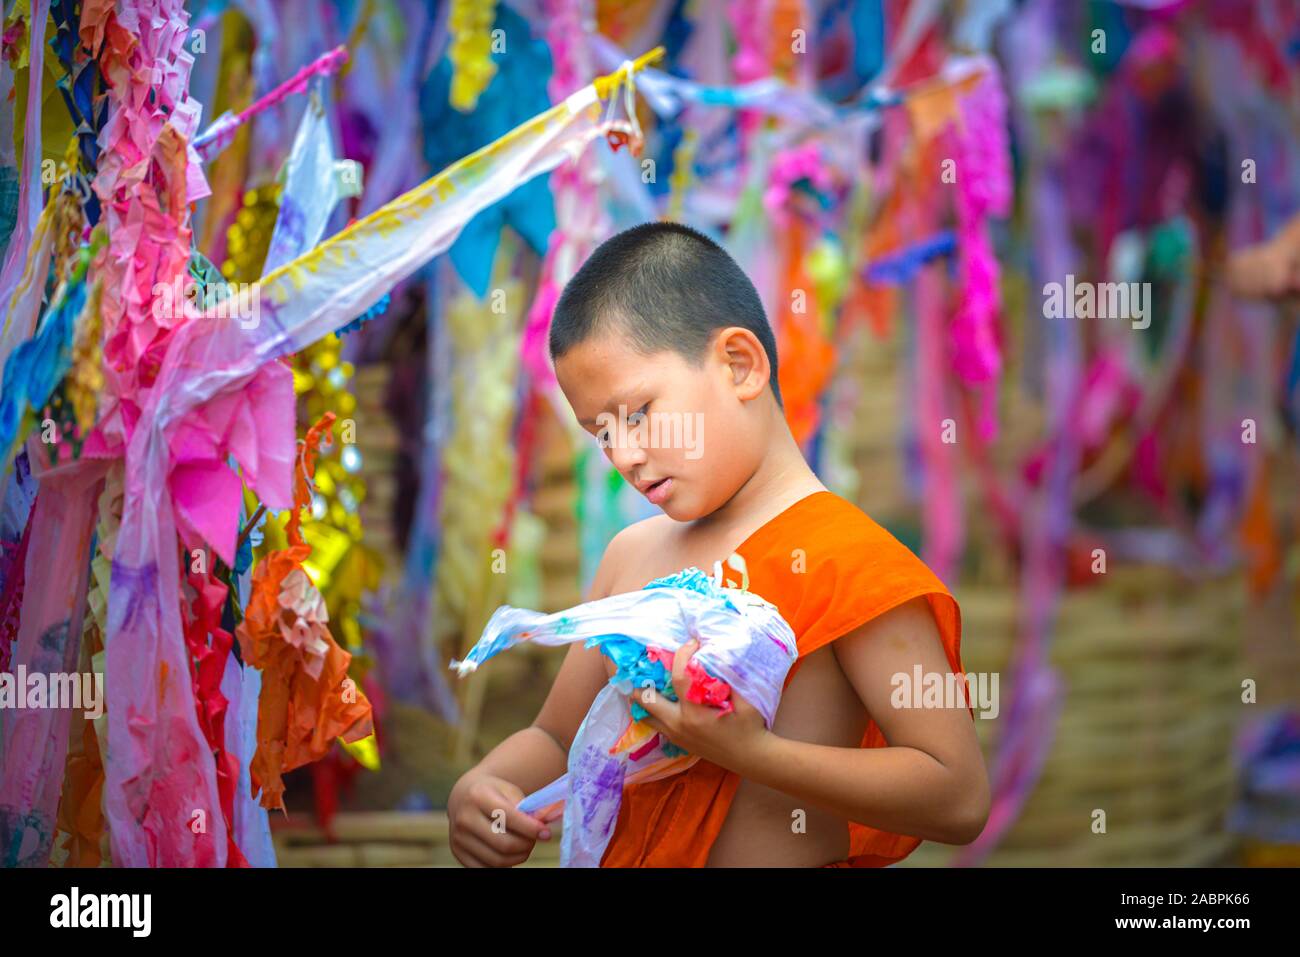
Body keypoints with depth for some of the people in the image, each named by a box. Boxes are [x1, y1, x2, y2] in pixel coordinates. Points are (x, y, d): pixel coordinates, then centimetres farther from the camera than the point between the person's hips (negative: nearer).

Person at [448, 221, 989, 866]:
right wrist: (482, 789, 0)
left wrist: (749, 752, -21)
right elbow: (555, 741, 22)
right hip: (626, 857, 6)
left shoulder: (848, 560, -9)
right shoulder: (631, 555, 13)